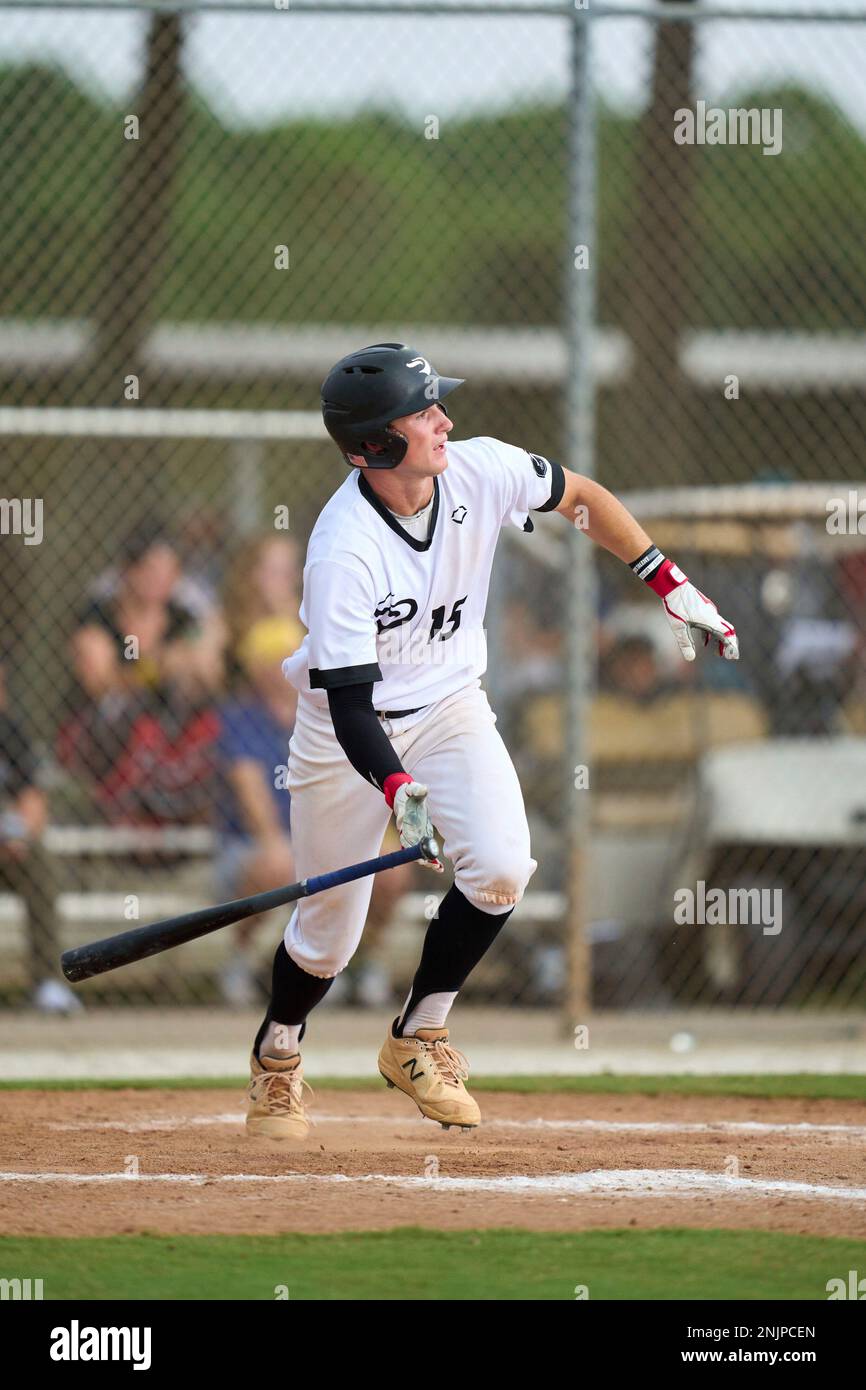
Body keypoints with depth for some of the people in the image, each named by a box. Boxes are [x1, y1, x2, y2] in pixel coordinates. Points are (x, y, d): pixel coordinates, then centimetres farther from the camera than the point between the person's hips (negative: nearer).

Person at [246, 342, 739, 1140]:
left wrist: (673, 587, 1)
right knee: (331, 928, 2)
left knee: (500, 867, -20)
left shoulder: (481, 472, -17)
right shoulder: (343, 551, -31)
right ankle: (277, 1057, 34)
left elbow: (580, 498, 4)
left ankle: (419, 1040, 1)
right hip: (349, 729, -4)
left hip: (449, 706, 4)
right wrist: (398, 792, -46)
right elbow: (350, 700, -31)